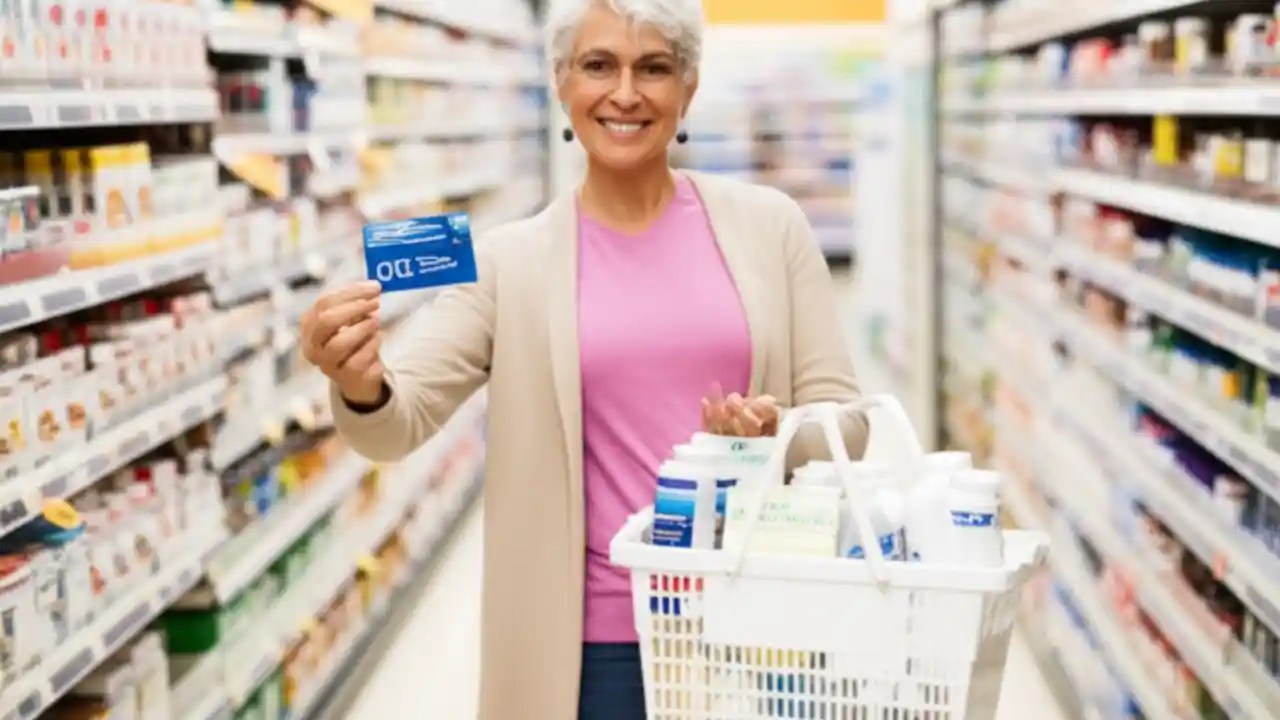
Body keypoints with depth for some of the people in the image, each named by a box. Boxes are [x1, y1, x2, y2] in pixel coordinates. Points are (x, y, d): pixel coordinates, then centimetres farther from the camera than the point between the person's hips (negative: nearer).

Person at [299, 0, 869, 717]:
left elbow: (846, 421, 3)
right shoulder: (510, 261, -1)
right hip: (601, 641, 0)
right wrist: (362, 388, -32)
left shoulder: (770, 225, 1)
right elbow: (403, 422, -10)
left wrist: (776, 434, -18)